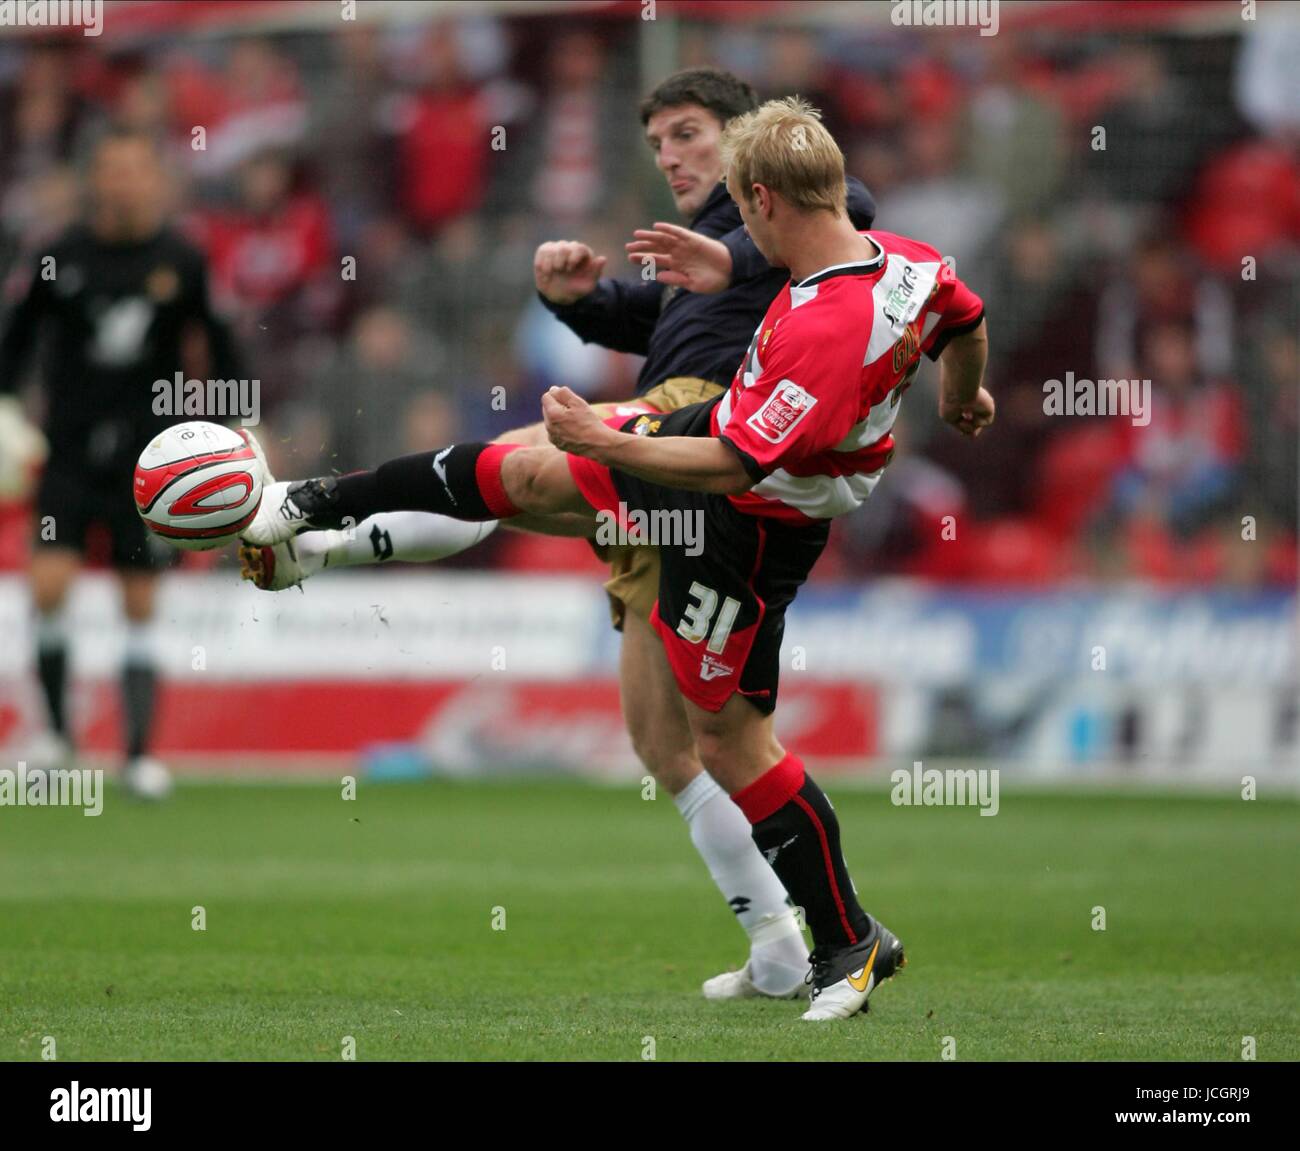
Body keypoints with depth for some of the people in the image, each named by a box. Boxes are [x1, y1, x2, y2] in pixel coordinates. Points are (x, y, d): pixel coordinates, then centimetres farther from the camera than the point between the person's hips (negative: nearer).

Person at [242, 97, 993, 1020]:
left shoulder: (829, 329, -39)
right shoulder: (904, 258, -12)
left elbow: (734, 463, -36)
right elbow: (967, 322, 10)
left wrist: (604, 443, -27)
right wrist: (964, 398, 32)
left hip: (744, 528, -9)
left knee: (727, 733, 0)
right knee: (525, 474, 18)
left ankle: (852, 944, 13)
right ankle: (315, 505, 39)